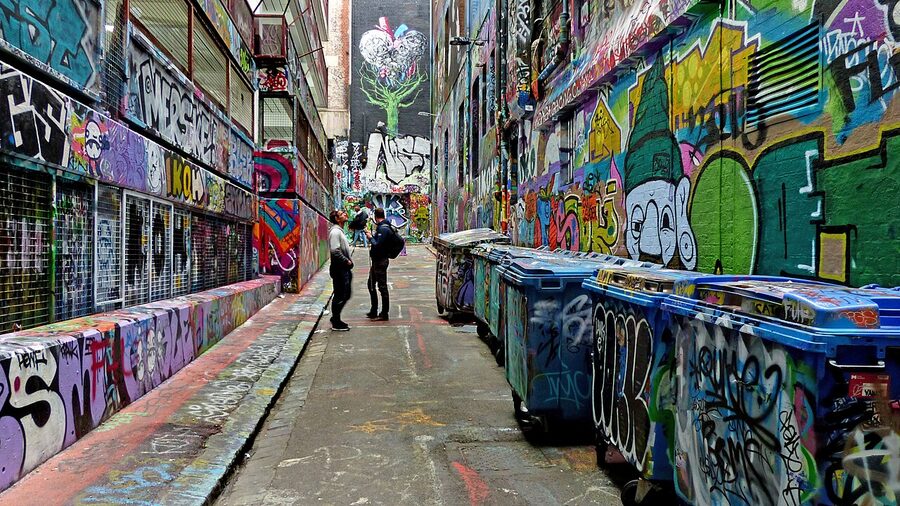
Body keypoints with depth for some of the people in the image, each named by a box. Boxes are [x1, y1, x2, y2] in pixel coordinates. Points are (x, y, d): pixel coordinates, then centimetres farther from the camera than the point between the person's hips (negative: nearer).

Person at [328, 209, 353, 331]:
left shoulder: (340, 231, 17)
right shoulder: (335, 231, -15)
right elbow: (335, 251, -24)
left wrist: (349, 261, 10)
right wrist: (347, 261, -16)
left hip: (344, 268, 10)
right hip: (339, 268, -10)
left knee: (345, 295, 16)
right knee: (340, 296, -4)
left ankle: (335, 318, 26)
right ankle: (336, 323, 5)